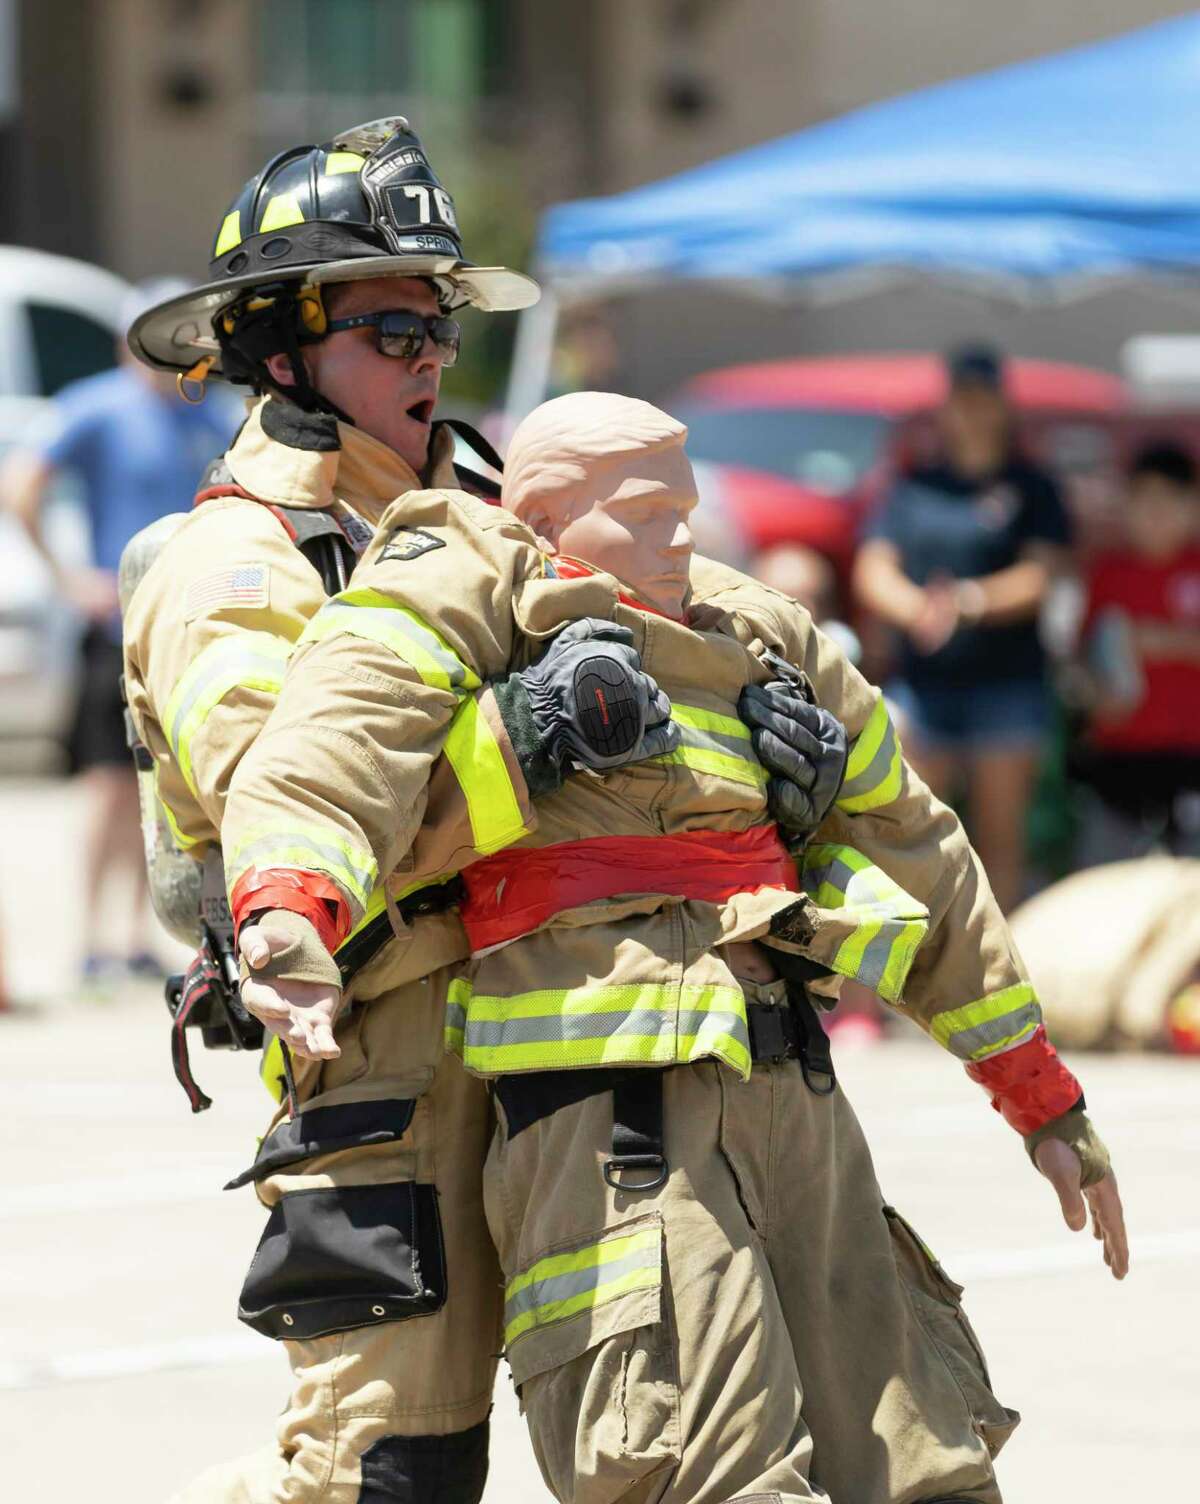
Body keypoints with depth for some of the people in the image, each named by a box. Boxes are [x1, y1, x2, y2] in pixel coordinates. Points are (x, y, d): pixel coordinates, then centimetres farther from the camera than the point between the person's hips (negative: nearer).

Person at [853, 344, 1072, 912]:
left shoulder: (1031, 488, 5)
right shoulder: (915, 486, 13)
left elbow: (1039, 577, -6)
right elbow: (873, 571, 5)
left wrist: (971, 600, -24)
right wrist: (916, 608, -17)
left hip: (1005, 679, -2)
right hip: (922, 679, 2)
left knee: (1000, 835, 0)